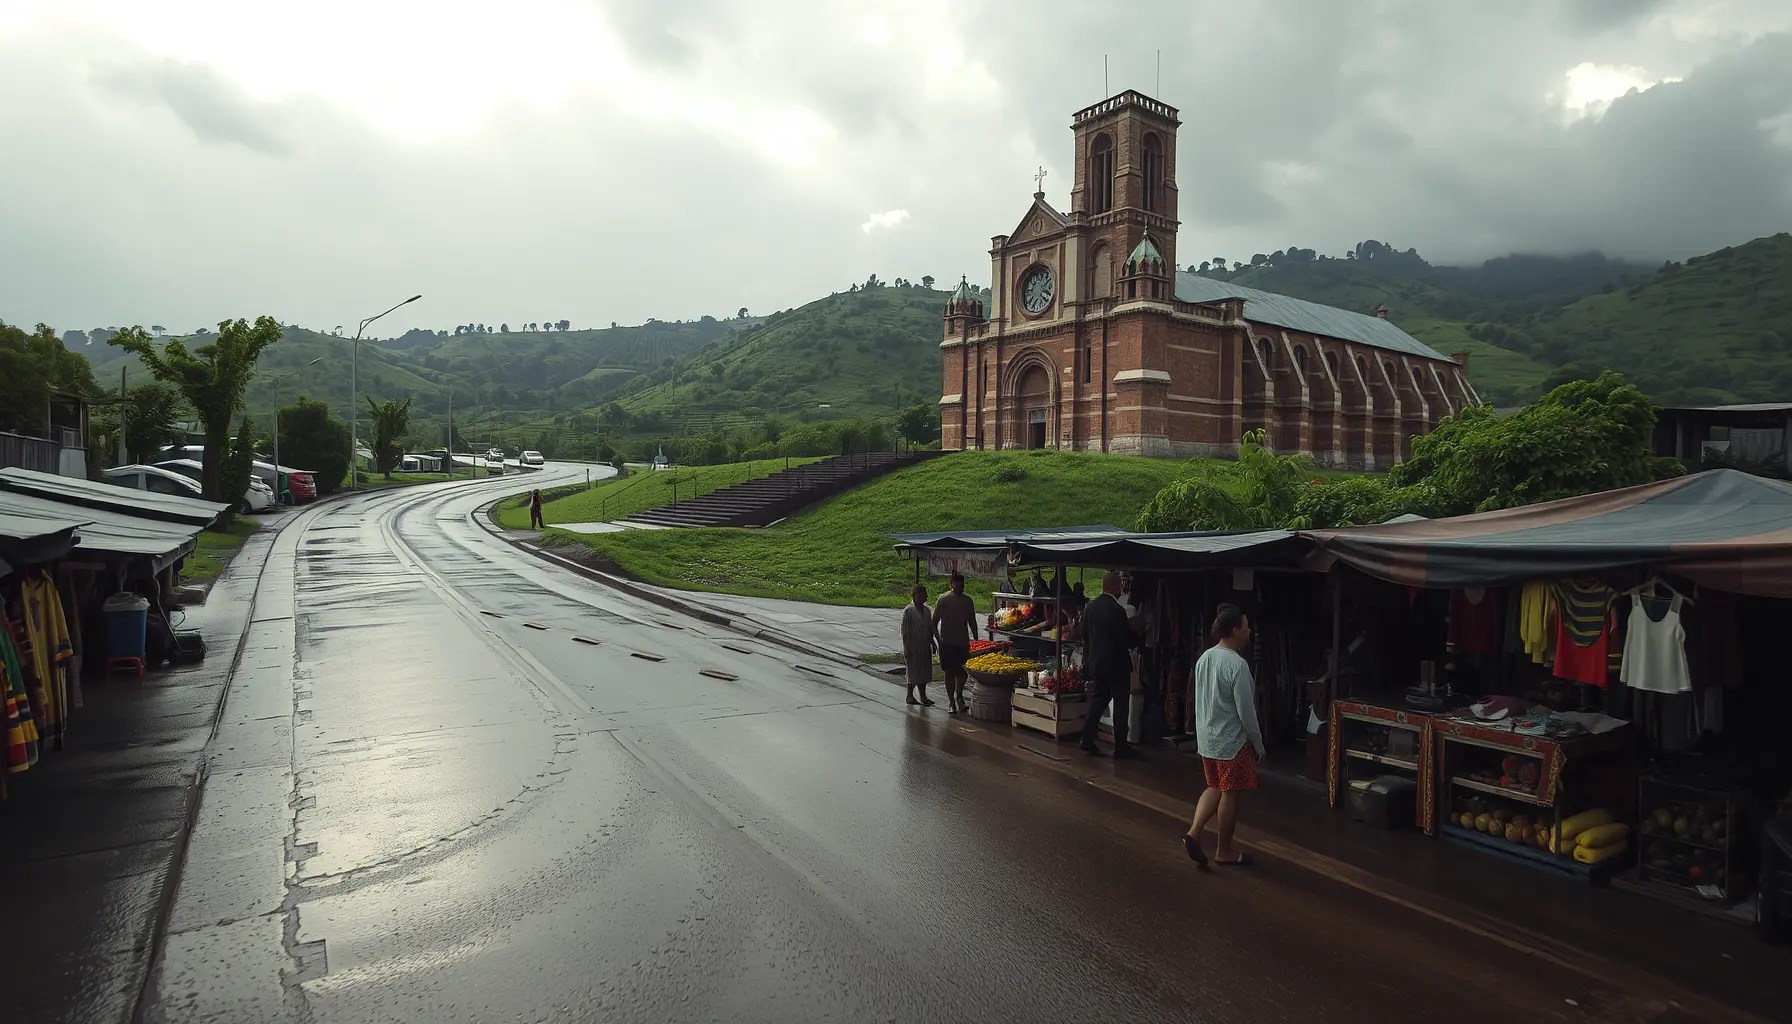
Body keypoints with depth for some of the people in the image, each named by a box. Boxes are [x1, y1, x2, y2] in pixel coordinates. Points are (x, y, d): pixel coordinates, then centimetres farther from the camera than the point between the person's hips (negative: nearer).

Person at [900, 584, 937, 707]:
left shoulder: (926, 610, 9)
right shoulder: (908, 611, -12)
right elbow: (904, 631, -12)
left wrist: (932, 644, 15)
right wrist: (907, 649, -15)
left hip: (925, 647, 7)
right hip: (913, 648, -7)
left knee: (924, 672, 9)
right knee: (914, 673, 0)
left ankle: (923, 697, 18)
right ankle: (910, 696, 14)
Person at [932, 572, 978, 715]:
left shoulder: (968, 600, 7)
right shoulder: (943, 599, -6)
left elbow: (972, 621, 15)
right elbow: (935, 620, -3)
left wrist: (976, 639, 12)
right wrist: (937, 637, -10)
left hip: (963, 641, 4)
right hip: (947, 642, -4)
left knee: (963, 671, 8)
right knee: (950, 672, 0)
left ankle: (959, 695, 28)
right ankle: (951, 702, 8)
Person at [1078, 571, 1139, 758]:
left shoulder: (1090, 607, 3)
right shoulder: (1117, 610, -20)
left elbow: (1085, 635, 10)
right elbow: (1127, 638, -17)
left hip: (1096, 662, 7)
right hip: (1117, 664, -7)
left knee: (1098, 700, 16)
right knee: (1121, 704, 4)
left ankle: (1087, 741, 14)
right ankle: (1121, 746, 9)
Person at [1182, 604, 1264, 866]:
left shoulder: (1203, 659, 4)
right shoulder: (1237, 664, -21)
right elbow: (1246, 711, -18)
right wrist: (1258, 744, -7)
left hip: (1206, 738, 8)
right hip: (1232, 741, -7)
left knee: (1214, 788, 20)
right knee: (1230, 794, 6)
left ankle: (1193, 833, 7)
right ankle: (1224, 850, 18)